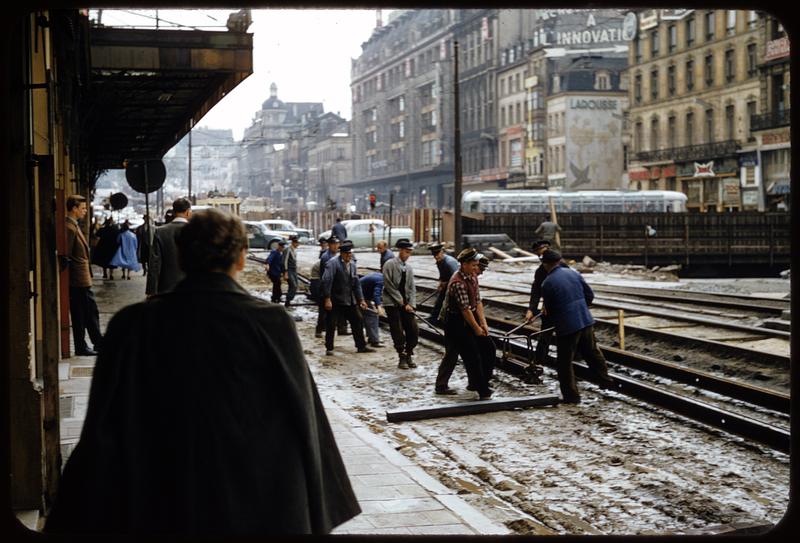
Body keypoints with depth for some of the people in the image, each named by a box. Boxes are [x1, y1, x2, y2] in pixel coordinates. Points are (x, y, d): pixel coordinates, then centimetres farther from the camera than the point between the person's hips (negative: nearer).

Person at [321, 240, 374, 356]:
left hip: (350, 300, 7)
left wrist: (361, 299, 11)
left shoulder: (352, 264, 9)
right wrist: (327, 299, -23)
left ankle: (361, 346, 20)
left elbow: (356, 283, 15)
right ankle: (329, 348, 12)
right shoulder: (333, 263, -13)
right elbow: (326, 281, -19)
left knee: (358, 321, 9)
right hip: (336, 301, -7)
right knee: (331, 324, -1)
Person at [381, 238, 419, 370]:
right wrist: (401, 301, -12)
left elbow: (412, 288, 9)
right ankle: (402, 358, 8)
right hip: (392, 303, -5)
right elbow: (389, 285, -11)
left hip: (405, 304, 5)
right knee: (398, 333, -5)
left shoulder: (408, 267, 11)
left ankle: (409, 355, 16)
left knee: (414, 331, 0)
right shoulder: (390, 265, -6)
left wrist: (411, 304, -4)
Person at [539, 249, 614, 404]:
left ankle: (571, 396, 10)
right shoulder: (573, 273, 3)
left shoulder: (547, 284, -13)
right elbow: (589, 295, 8)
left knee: (564, 363, 7)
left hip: (566, 327, -6)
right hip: (586, 321, 6)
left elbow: (549, 310, -4)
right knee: (592, 353, 24)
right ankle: (605, 379, 36)